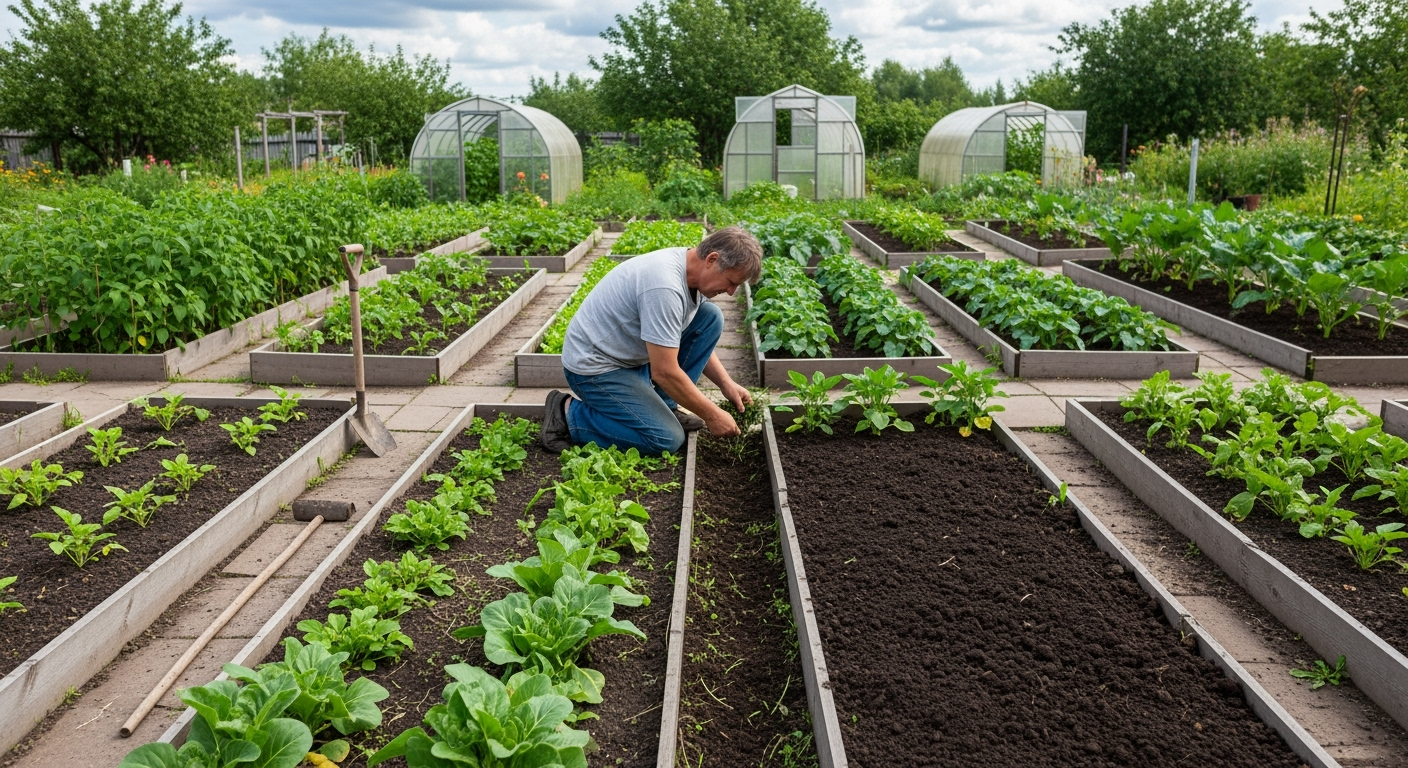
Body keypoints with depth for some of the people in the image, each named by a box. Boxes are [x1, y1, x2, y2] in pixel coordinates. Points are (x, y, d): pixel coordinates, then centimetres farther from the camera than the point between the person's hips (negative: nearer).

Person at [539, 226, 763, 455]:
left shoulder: (692, 269, -2)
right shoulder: (665, 286, -32)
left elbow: (697, 340, 13)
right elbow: (664, 372, -29)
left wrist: (726, 383, 3)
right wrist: (711, 415, -18)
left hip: (634, 356, 9)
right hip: (596, 366, -9)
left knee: (710, 317, -1)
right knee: (667, 439, -19)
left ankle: (665, 407, 7)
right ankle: (569, 415, -4)